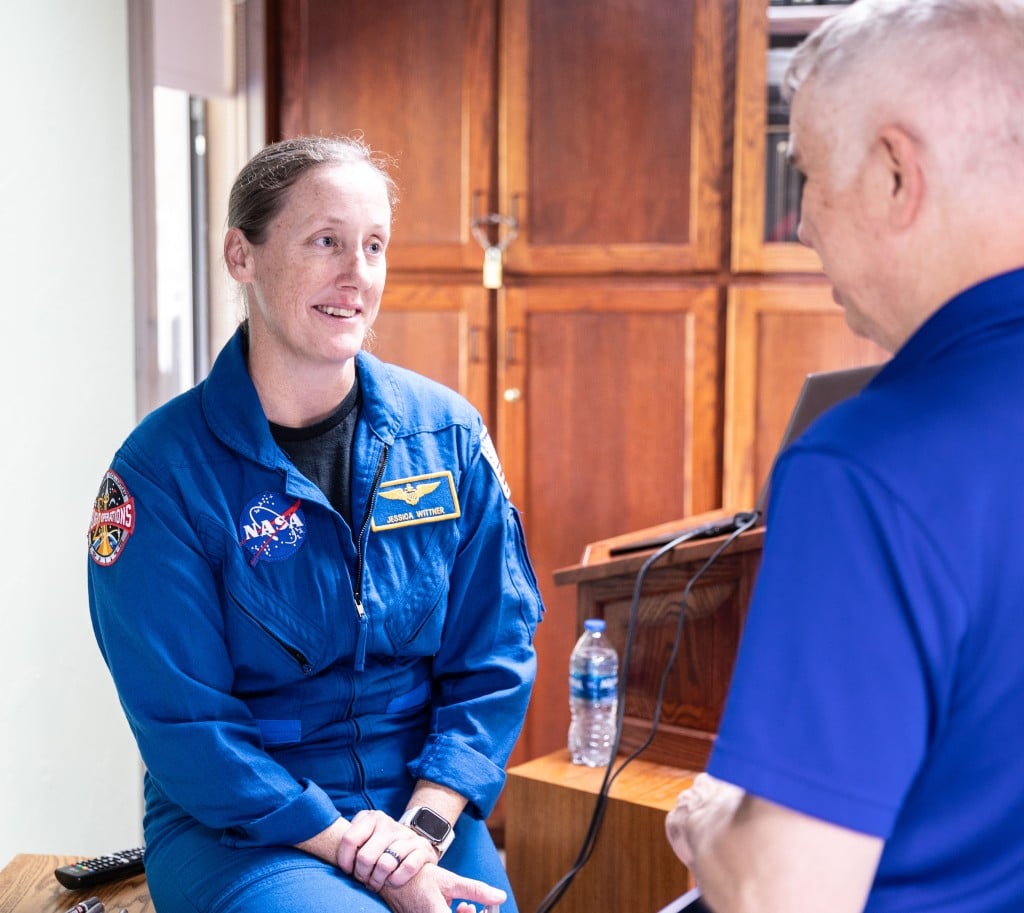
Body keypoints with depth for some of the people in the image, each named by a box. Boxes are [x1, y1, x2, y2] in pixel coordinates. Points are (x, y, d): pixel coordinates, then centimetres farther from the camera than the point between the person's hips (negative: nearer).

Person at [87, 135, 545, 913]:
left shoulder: (449, 435, 0)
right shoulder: (162, 470, -10)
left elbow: (495, 654, 2)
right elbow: (185, 724, -11)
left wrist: (425, 822, -11)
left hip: (426, 800, 3)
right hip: (236, 827, -3)